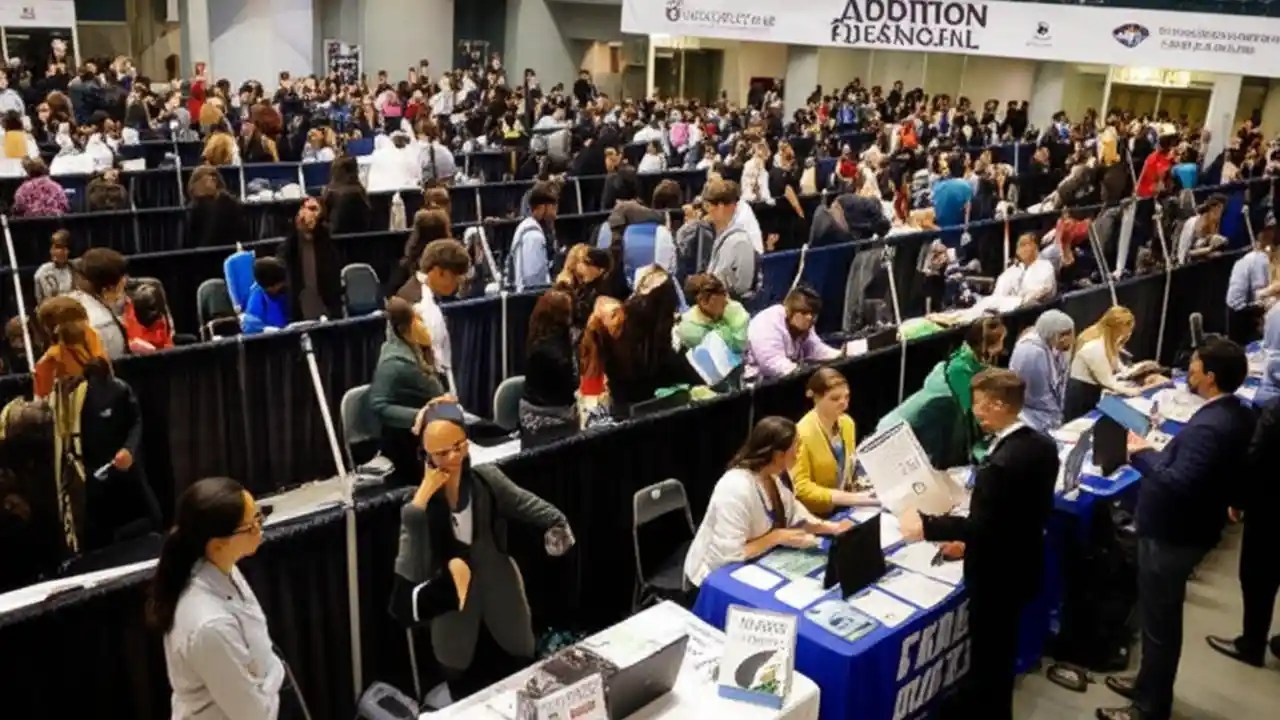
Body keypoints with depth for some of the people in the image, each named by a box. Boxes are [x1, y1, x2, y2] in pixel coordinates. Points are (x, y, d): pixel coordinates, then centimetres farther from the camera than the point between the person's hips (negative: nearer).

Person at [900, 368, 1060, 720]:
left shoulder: (998, 464, -31)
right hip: (1023, 567, 9)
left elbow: (980, 527, -27)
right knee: (1002, 652, 26)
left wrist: (925, 526, -20)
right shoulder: (1044, 444, -3)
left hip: (996, 576, -9)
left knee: (986, 655, 11)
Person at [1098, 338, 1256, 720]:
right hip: (1187, 528, 10)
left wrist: (1143, 454, -20)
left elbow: (1177, 484, -33)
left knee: (1159, 622, 5)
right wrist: (1160, 452, 1)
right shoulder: (1237, 413, 3)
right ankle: (1150, 684, 41)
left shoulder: (1209, 427, -29)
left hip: (1170, 534, -10)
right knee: (1161, 617, 24)